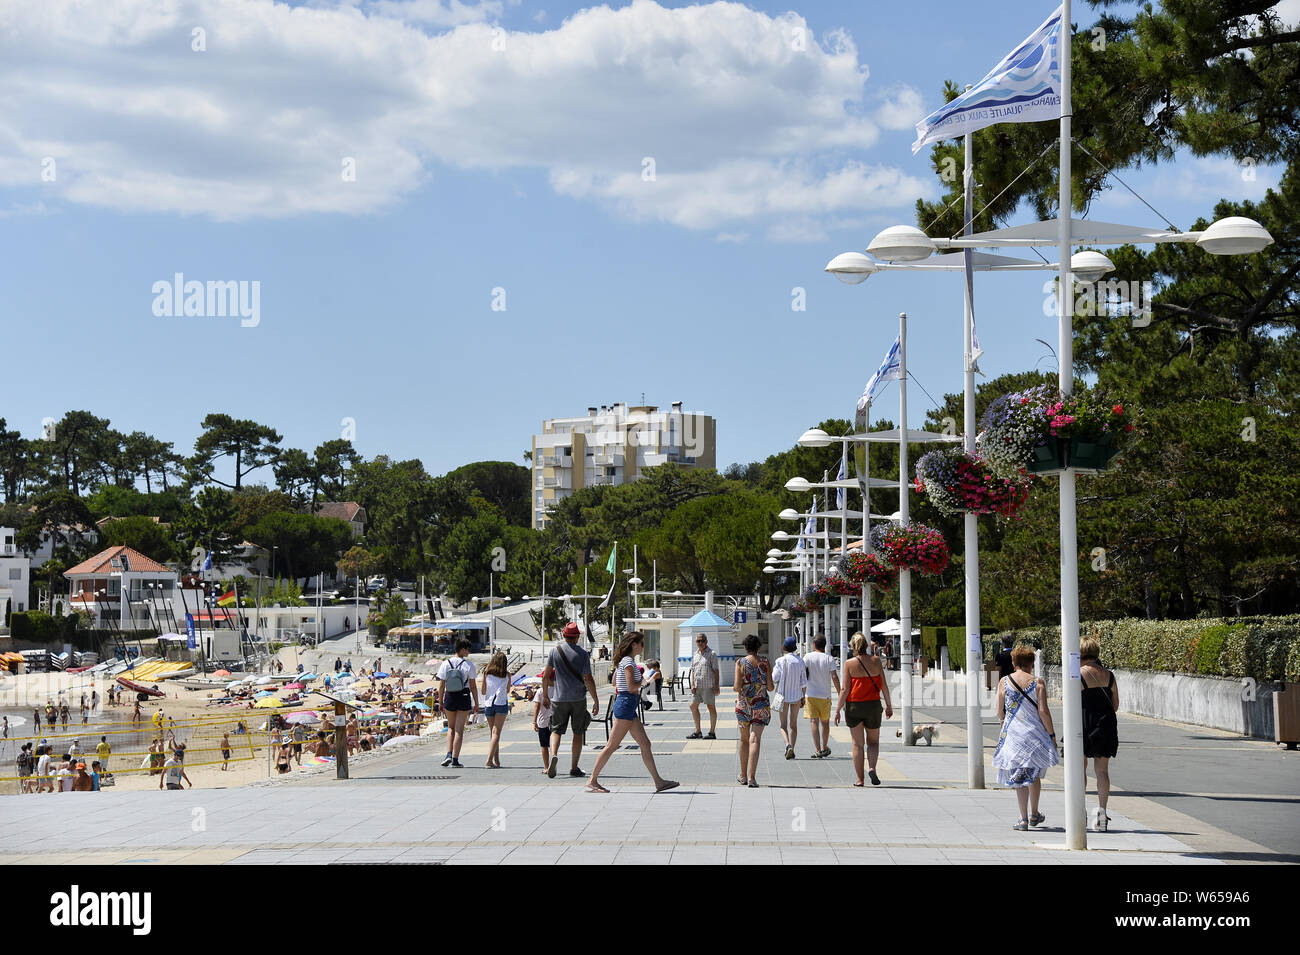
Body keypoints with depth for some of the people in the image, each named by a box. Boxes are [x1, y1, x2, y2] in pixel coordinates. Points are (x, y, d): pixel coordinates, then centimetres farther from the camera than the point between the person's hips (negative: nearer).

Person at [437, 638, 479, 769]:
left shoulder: (446, 664, -1)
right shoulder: (468, 664, -8)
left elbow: (441, 686, 1)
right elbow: (473, 686, -6)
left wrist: (440, 702, 10)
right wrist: (476, 704, 2)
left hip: (449, 697, 2)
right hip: (464, 697, -2)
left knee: (451, 727, 20)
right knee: (459, 730, 4)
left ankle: (449, 754, 5)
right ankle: (455, 759, 2)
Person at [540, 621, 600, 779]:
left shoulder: (555, 651, 1)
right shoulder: (583, 654, -5)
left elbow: (545, 676, 4)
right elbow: (588, 679, -8)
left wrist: (545, 696, 16)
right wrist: (596, 700, -3)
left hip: (559, 699, 1)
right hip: (578, 699, -1)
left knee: (556, 730, 8)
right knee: (578, 733, 9)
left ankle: (554, 754, -20)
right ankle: (574, 768, 10)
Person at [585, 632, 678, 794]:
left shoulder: (622, 661, 15)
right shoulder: (628, 662, -14)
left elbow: (614, 682, 24)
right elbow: (631, 687, -21)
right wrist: (643, 682, -3)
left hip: (629, 707, 10)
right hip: (626, 704, -10)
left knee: (645, 743, 7)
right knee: (612, 746, -6)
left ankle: (658, 782, 6)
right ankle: (592, 781, -2)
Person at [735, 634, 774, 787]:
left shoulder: (741, 663, -5)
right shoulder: (765, 663, -2)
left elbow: (737, 687, -11)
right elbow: (770, 687, -4)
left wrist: (735, 688, 12)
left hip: (743, 704, 0)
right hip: (761, 705, 0)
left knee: (744, 739, 16)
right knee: (755, 740, -5)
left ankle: (743, 776, 25)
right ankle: (752, 777, -17)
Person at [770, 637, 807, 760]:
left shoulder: (781, 661, -10)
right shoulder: (800, 661, -2)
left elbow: (774, 678, -11)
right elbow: (803, 682, 0)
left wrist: (774, 669, 9)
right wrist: (803, 698, 8)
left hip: (783, 695, -2)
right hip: (796, 695, 3)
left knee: (783, 724, 3)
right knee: (794, 724, 13)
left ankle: (788, 744, -22)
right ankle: (792, 751, 12)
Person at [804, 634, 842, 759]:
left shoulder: (808, 657, -1)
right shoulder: (829, 659, -1)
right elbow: (834, 677, -8)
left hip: (811, 696, -1)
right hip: (825, 696, 1)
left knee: (814, 722, -6)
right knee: (825, 722, 17)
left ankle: (817, 750, -17)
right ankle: (825, 748, 31)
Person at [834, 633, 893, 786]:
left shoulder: (849, 664, -7)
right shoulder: (876, 661, -2)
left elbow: (845, 689, -9)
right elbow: (884, 685, 1)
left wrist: (838, 710, -4)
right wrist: (889, 705, 11)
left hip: (854, 706, -1)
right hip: (873, 705, 1)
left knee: (857, 744, 7)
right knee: (873, 742, 15)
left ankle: (860, 779, 6)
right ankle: (872, 767, -10)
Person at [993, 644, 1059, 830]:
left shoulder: (1004, 682, -1)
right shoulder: (1037, 683, -5)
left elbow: (1000, 713, 2)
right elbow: (1043, 712, -10)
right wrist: (1052, 735, -1)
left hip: (1013, 734, 0)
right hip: (1035, 734, 0)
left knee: (1018, 777, 5)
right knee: (1034, 774, 17)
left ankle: (1023, 819, 2)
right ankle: (1034, 814, 27)